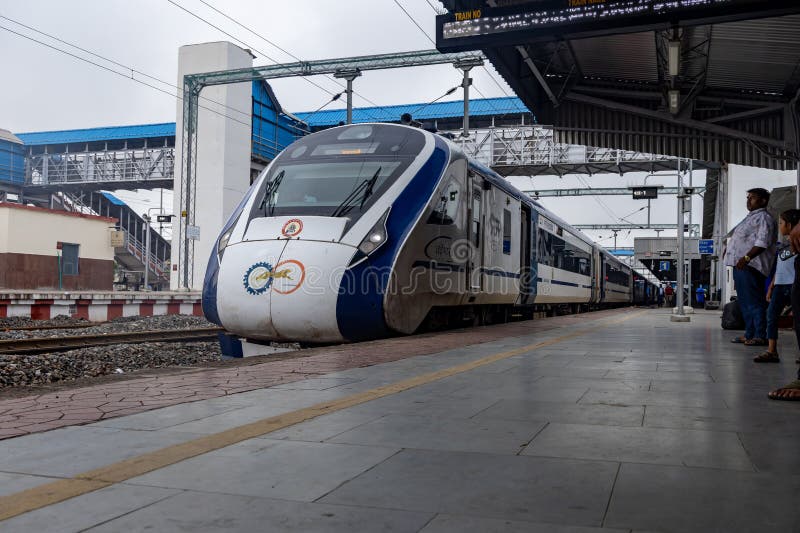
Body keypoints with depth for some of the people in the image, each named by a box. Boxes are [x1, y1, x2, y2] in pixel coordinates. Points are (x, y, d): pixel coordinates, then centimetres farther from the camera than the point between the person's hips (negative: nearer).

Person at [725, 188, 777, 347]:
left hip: (750, 267, -11)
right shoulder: (750, 217, 25)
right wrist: (730, 248, 25)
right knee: (745, 302, 12)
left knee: (755, 302, -10)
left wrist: (747, 257, -27)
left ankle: (760, 336, -9)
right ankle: (749, 334, 18)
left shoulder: (764, 217, -6)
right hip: (740, 266, 11)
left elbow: (763, 242, -19)